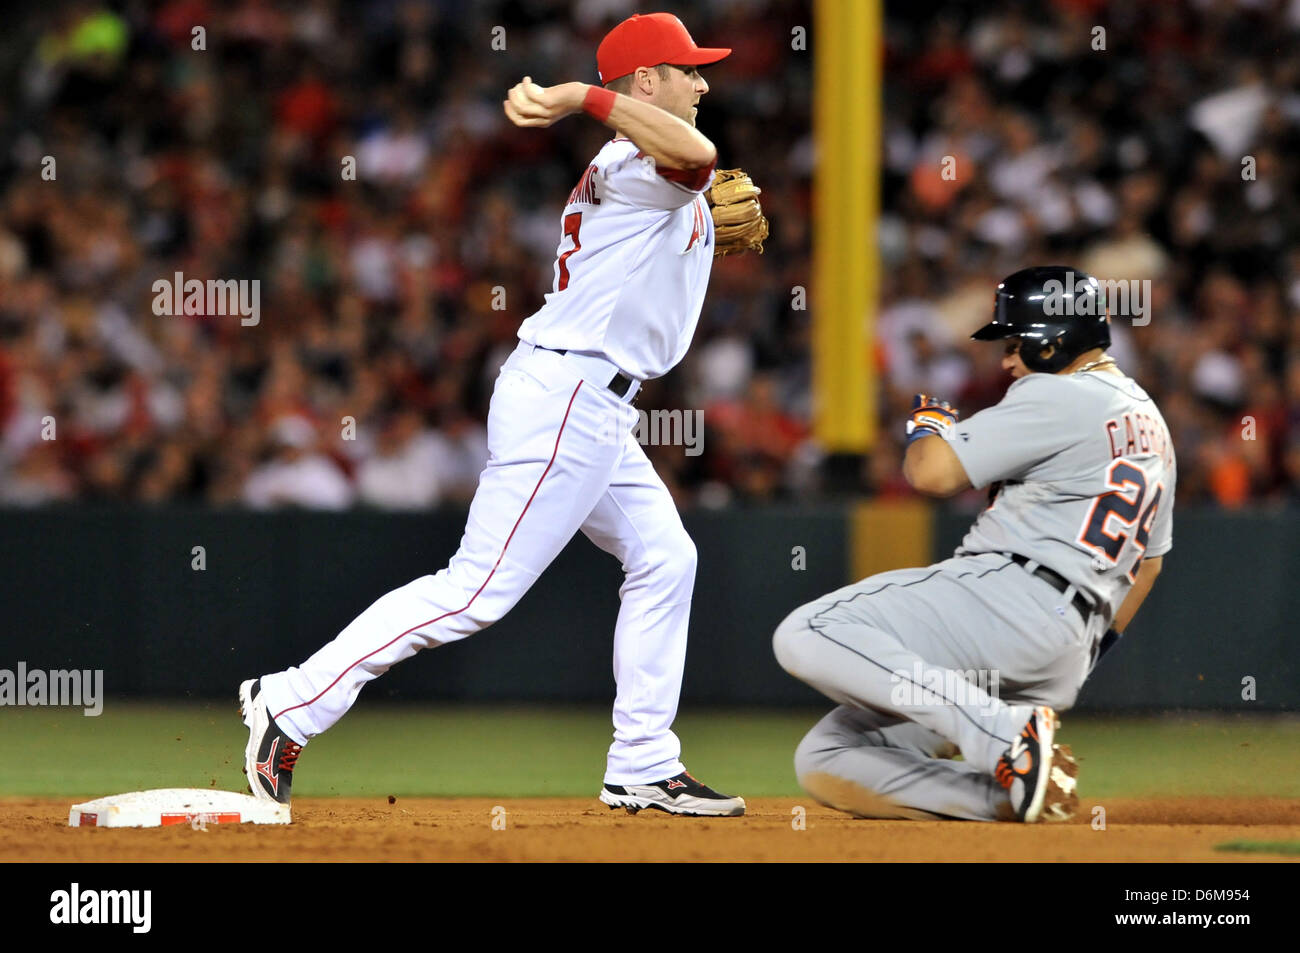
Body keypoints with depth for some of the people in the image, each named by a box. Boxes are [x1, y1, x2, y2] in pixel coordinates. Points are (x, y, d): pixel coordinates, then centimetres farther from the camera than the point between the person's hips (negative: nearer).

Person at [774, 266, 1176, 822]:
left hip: (1014, 594, -10)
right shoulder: (1149, 421, 25)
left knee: (805, 636, -25)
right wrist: (1089, 654, 39)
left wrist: (928, 423, 11)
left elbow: (931, 473, -11)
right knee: (825, 762, 5)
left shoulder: (1056, 397, -5)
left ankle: (1009, 734, -30)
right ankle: (1016, 793, -10)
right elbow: (1148, 561, 33)